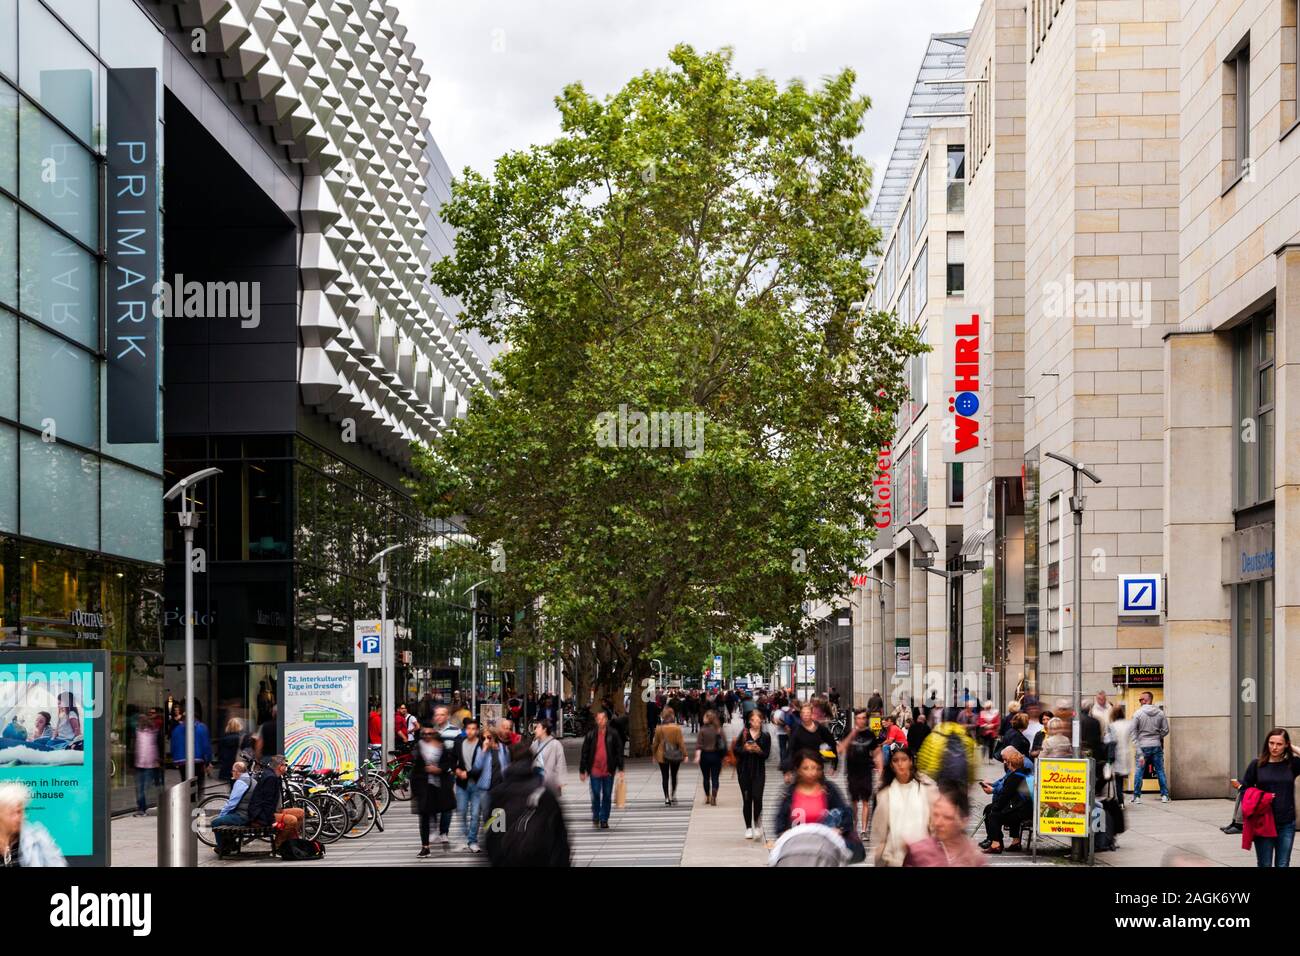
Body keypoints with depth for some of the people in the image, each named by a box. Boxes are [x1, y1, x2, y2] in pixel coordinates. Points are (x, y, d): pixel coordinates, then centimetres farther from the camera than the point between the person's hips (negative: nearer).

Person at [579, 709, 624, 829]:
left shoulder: (613, 734, 0)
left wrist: (620, 769, 0)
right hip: (595, 770, -1)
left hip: (608, 770, 1)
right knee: (596, 796, -1)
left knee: (607, 796, 7)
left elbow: (619, 751, 4)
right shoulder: (591, 735, -1)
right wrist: (582, 771, 3)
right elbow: (585, 753, 3)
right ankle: (595, 818, 16)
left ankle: (604, 820, 16)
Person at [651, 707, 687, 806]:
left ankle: (667, 798, -3)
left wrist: (654, 754, 14)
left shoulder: (659, 728, -6)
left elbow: (655, 743, 1)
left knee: (665, 777, 4)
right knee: (673, 776, 19)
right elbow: (681, 742, -11)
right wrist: (684, 754, -4)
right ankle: (673, 795, 24)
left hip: (662, 756, 0)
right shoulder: (677, 728, -11)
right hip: (675, 756, 0)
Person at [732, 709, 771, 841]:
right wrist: (745, 749, -17)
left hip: (759, 771, -1)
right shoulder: (744, 734, 2)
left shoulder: (766, 736, 1)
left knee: (757, 797, -12)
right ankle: (748, 827, 16)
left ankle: (757, 825, 3)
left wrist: (759, 751, -20)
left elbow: (767, 754, -2)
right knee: (746, 799, 5)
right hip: (744, 770, 1)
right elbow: (735, 750, 1)